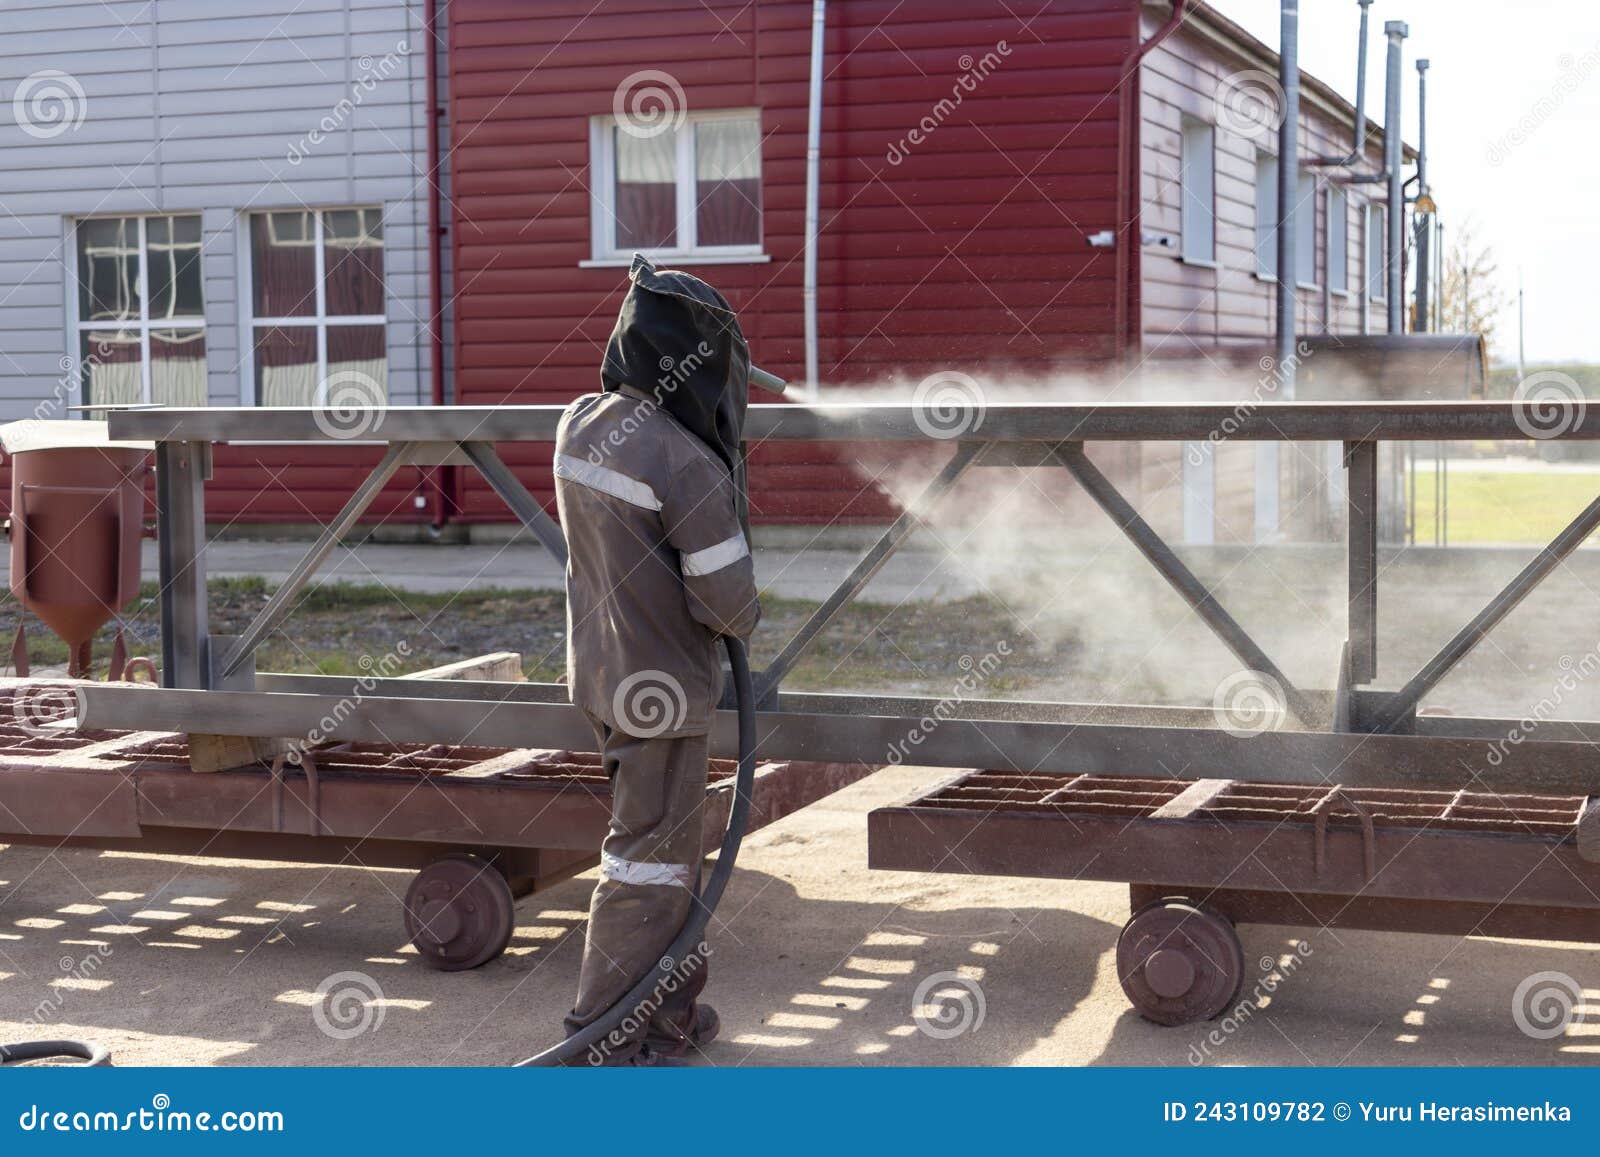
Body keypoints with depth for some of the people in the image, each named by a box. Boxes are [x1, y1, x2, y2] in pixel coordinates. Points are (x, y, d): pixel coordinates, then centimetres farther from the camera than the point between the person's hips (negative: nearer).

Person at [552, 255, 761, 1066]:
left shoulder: (579, 424, -2)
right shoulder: (689, 465, -25)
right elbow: (726, 598, -22)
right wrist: (745, 619, 3)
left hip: (601, 672, 8)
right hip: (660, 689, -8)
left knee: (672, 846, 22)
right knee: (649, 858, 3)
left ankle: (672, 1006, 33)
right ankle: (609, 1039, 10)